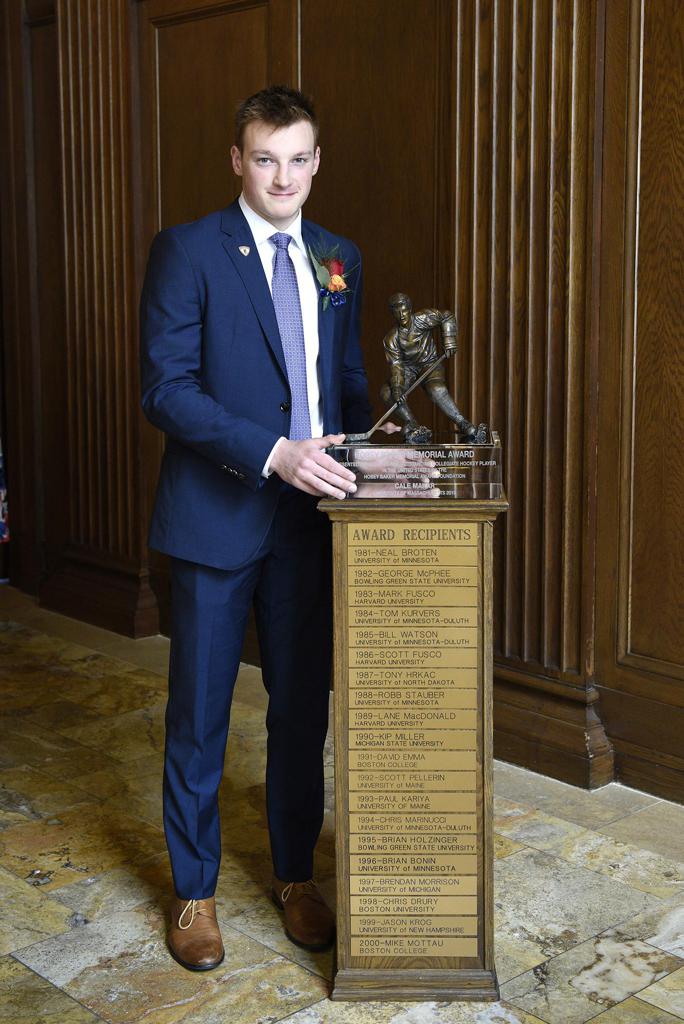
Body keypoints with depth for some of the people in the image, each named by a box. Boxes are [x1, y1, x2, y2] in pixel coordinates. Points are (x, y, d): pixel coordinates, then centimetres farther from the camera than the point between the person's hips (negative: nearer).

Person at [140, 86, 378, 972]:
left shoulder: (337, 259, 10)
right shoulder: (187, 250, -7)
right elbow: (166, 388, -14)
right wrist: (274, 453, -23)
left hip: (308, 514, 5)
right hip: (217, 514, -4)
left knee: (303, 702, 13)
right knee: (199, 713, 7)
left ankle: (295, 874, 31)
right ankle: (194, 890, 25)